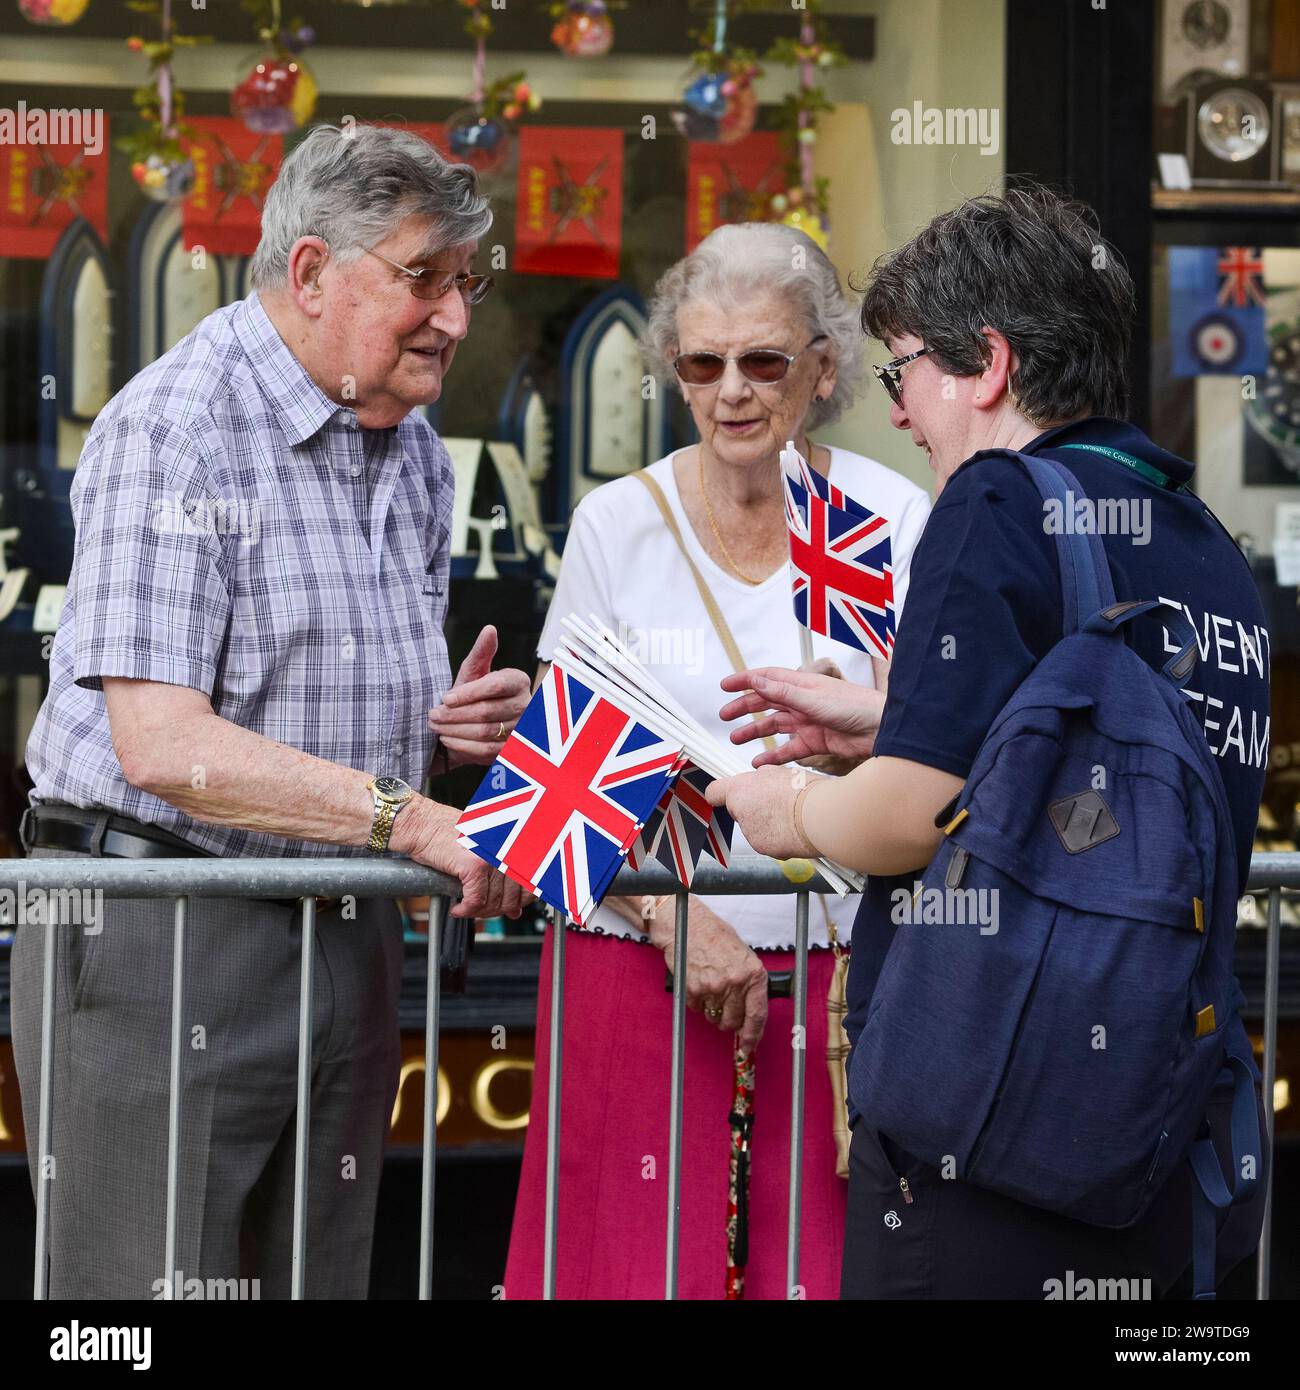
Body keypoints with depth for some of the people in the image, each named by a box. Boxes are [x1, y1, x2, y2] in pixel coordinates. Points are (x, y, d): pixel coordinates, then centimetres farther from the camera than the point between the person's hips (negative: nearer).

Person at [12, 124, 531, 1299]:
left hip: (348, 936, 8)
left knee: (320, 1281, 9)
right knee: (145, 1291, -6)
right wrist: (405, 816, -28)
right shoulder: (175, 431, -13)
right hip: (161, 931, -8)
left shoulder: (415, 454, 14)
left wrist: (451, 726, 1)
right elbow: (162, 745, -22)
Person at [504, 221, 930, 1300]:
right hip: (637, 964, 0)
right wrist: (676, 918, -12)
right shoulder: (619, 524, 2)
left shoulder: (892, 519, 3)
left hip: (836, 971, 0)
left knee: (825, 1262, -3)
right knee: (632, 1263, -2)